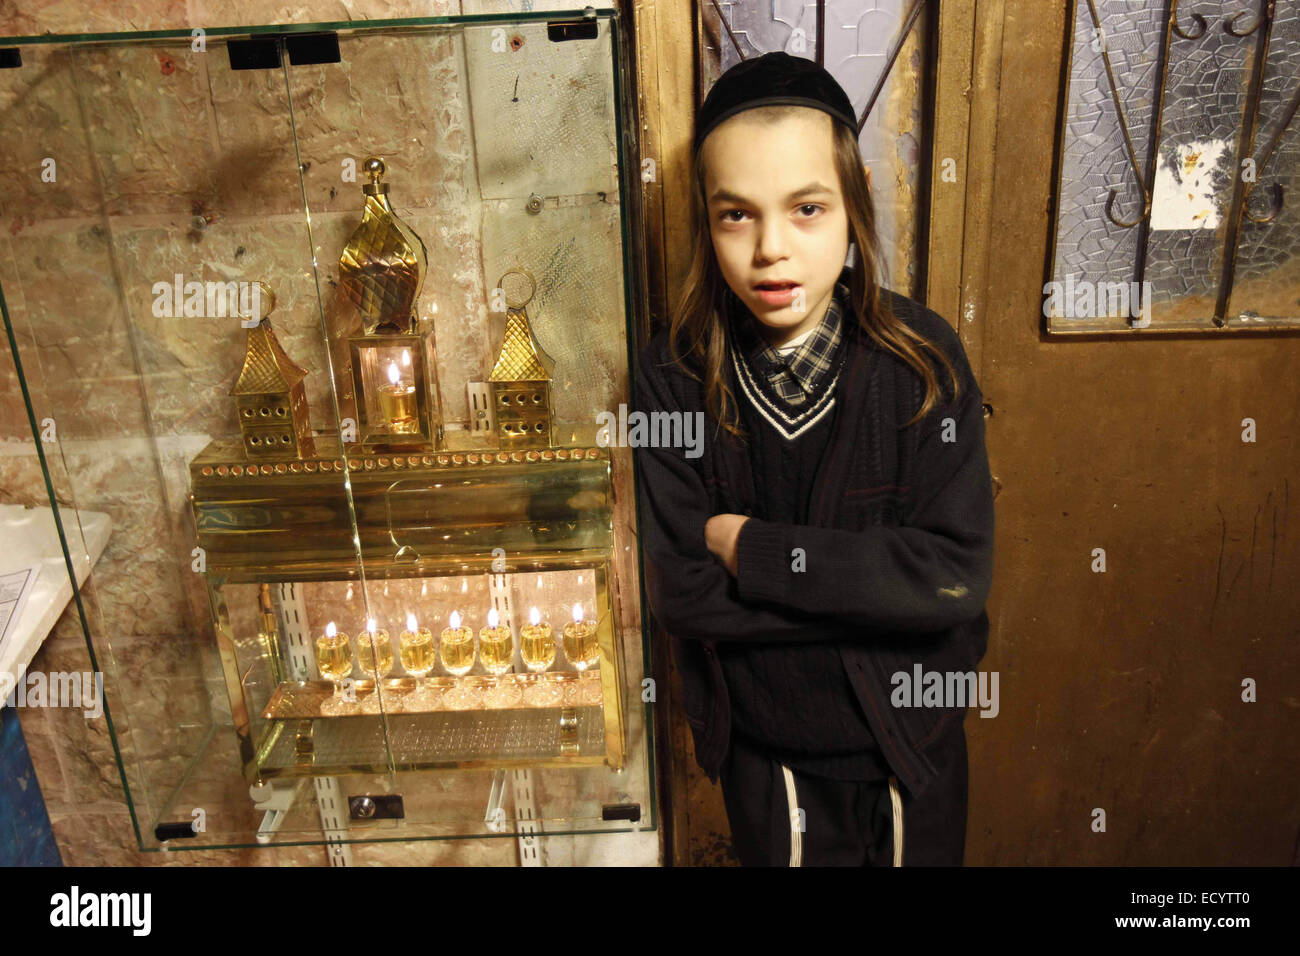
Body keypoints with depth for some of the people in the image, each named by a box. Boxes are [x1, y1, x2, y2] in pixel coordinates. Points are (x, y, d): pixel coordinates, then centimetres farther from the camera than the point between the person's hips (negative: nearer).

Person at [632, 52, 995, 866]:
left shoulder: (922, 356, -16)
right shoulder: (675, 378, -16)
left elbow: (960, 574, -23)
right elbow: (681, 593, -20)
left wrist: (754, 549, -25)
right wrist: (881, 581, -23)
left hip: (910, 738, 1)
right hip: (764, 749, 0)